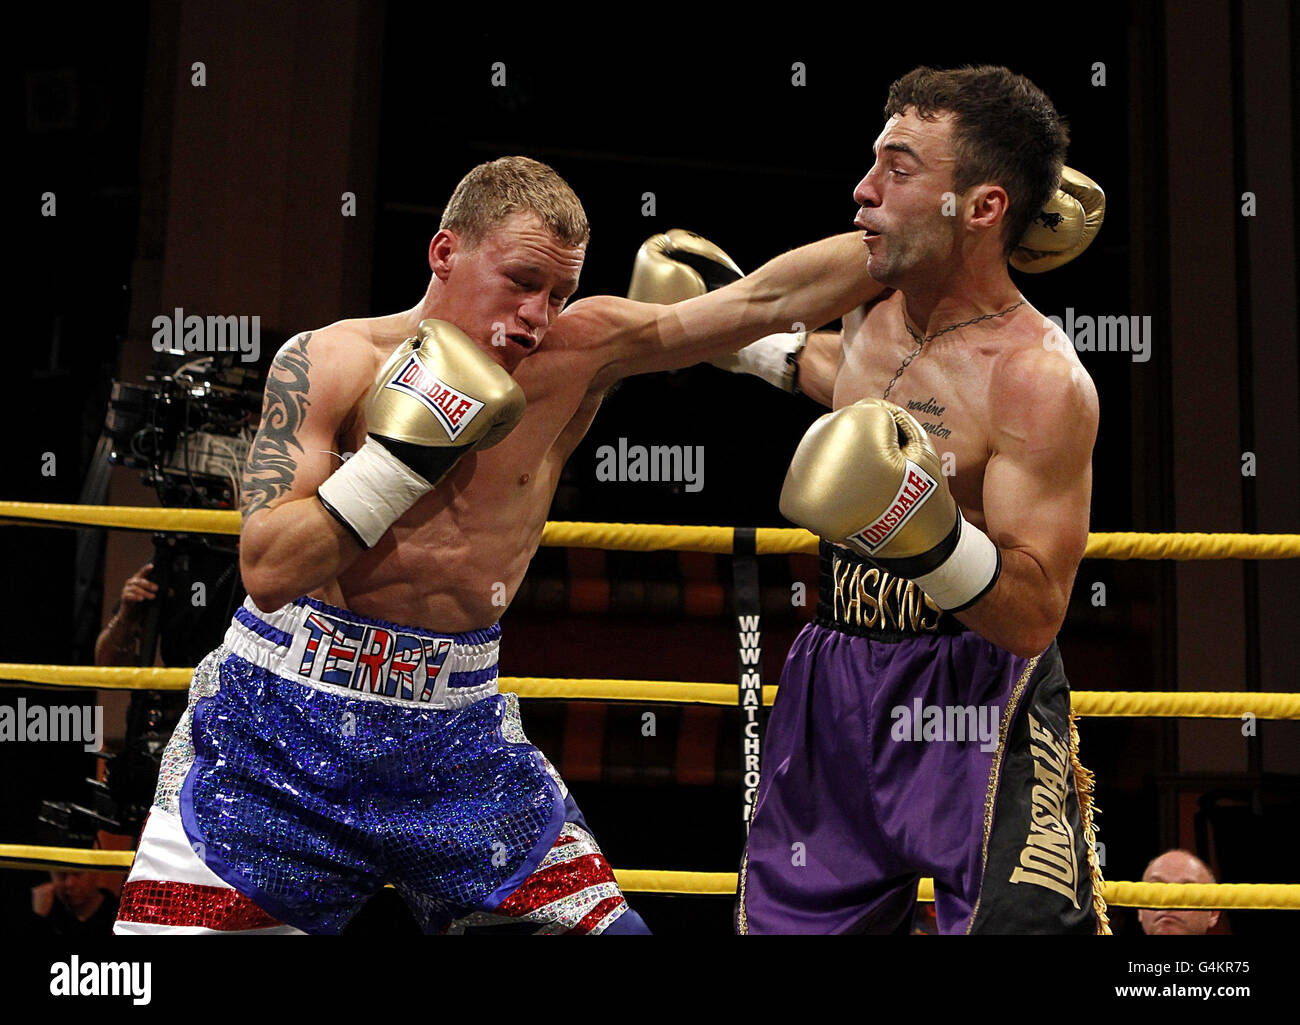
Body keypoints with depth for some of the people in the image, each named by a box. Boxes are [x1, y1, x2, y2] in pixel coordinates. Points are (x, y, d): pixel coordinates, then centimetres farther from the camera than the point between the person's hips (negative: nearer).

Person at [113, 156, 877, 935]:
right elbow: (267, 570, -17)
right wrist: (409, 450, -21)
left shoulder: (582, 352, -1)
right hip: (284, 716, -2)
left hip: (459, 731, 3)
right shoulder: (328, 362, -8)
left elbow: (768, 300, -3)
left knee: (601, 920, 1)